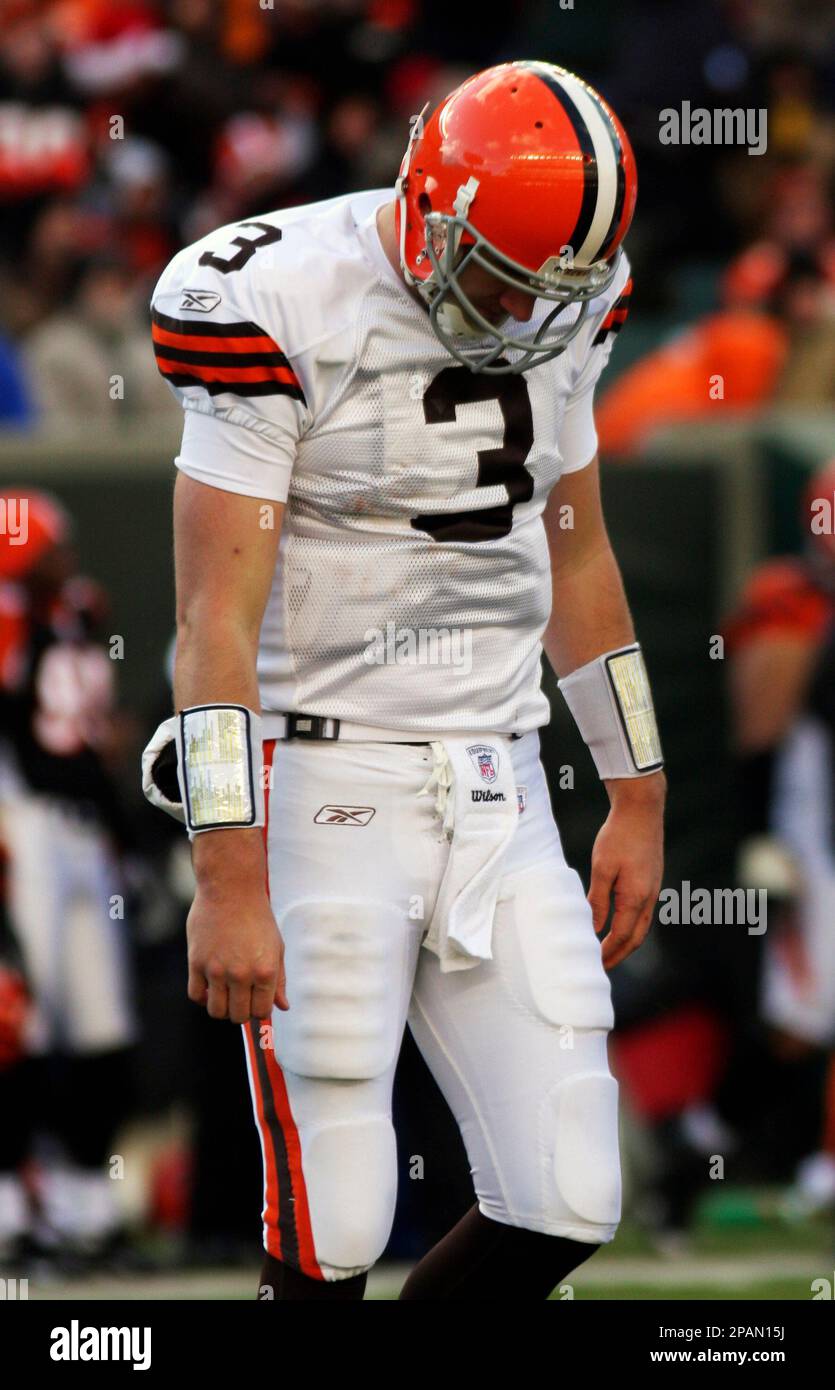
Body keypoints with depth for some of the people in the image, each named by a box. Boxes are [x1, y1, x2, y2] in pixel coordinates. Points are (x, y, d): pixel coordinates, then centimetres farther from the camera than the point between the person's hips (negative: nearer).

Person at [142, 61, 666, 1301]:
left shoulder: (564, 311, 5)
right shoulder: (282, 311, -14)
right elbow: (218, 618, -16)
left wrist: (637, 801, 20)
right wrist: (228, 884, -20)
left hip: (498, 798, 6)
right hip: (322, 790, -6)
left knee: (565, 1209, -1)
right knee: (330, 1239, -6)